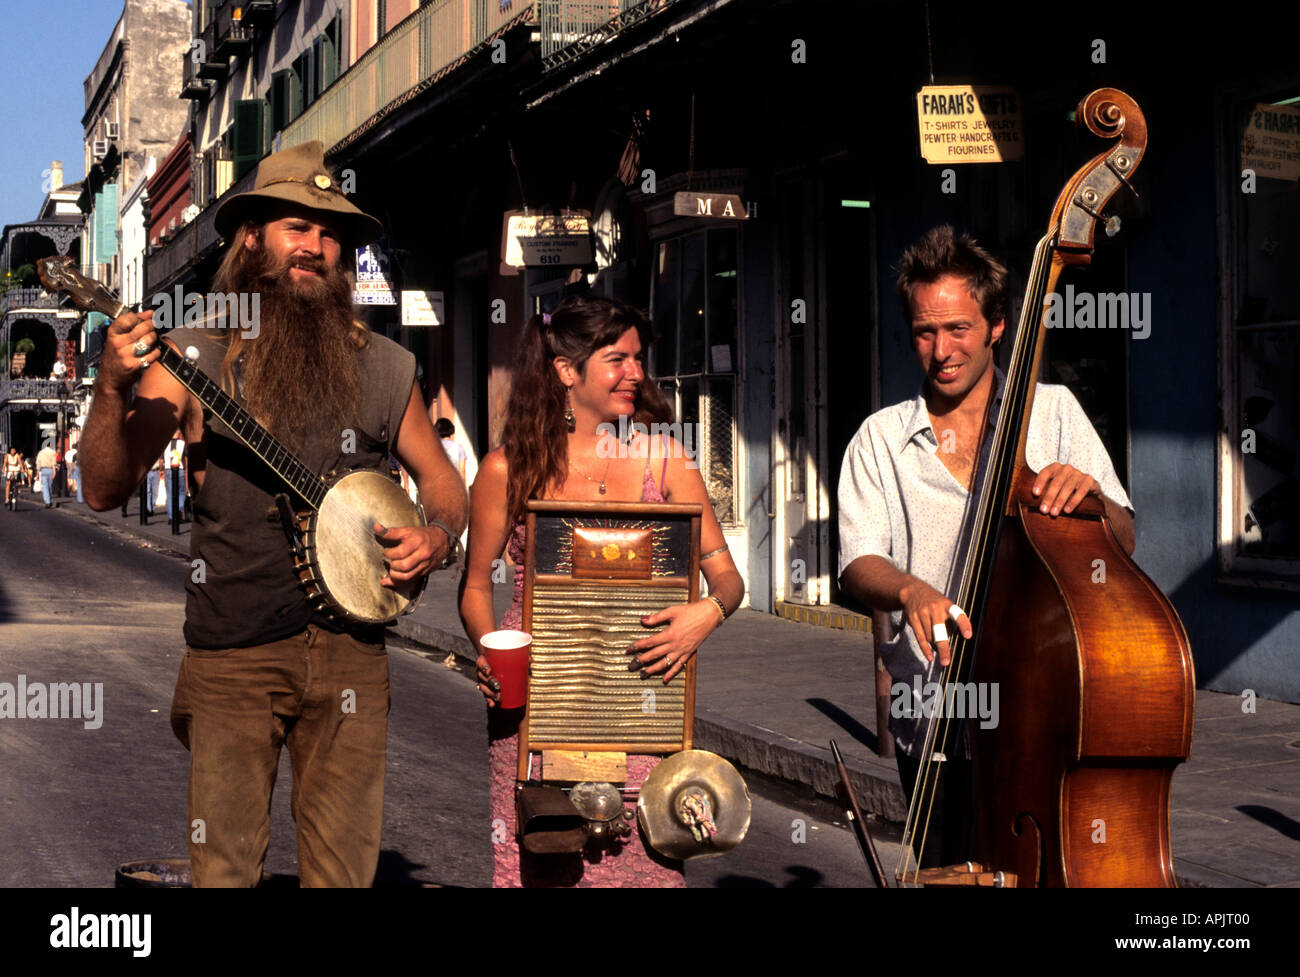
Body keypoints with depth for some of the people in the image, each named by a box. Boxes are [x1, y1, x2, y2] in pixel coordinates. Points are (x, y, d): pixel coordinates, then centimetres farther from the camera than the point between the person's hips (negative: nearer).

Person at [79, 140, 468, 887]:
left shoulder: (382, 367, 7)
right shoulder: (195, 359, 2)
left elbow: (441, 478, 18)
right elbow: (106, 489, -4)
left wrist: (438, 535, -3)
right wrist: (113, 389, -21)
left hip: (347, 647, 1)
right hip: (228, 655, -1)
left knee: (342, 868, 3)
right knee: (222, 867, 1)